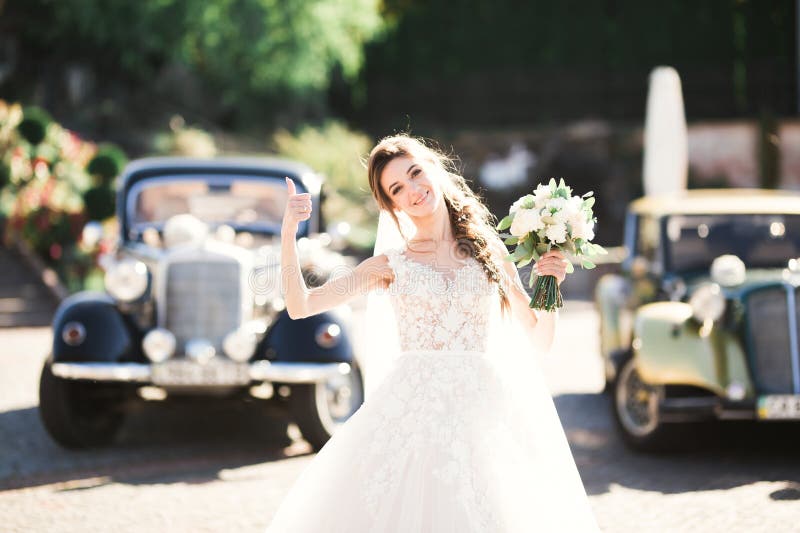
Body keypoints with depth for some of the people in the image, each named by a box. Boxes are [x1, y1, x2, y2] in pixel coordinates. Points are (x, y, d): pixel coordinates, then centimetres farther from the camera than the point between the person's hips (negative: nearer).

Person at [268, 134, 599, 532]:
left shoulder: (489, 256, 11)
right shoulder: (391, 265, 9)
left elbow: (537, 343, 15)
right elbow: (300, 306, 1)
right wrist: (288, 231, -7)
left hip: (480, 418, 1)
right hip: (409, 413, -1)